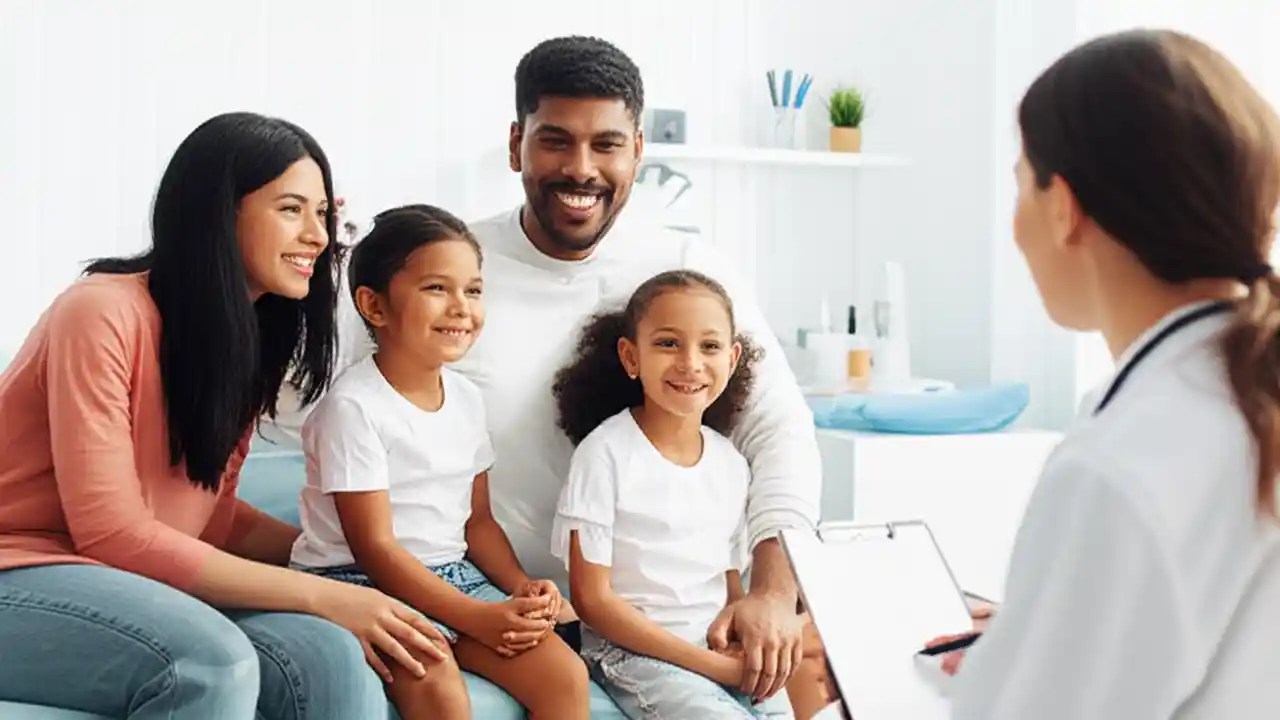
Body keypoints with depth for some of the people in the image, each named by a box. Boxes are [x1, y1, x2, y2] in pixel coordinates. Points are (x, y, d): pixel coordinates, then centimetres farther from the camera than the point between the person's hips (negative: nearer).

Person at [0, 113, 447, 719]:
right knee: (212, 661, -34)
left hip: (140, 585, 6)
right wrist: (323, 595, -22)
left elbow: (210, 518, 7)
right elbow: (111, 535, -21)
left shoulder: (245, 337, 7)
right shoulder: (103, 315, -17)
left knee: (333, 660, -22)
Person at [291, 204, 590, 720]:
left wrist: (520, 585, -7)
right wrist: (476, 617, -23)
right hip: (362, 582, -7)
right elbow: (374, 547, -18)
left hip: (452, 574, 7)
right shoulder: (354, 406, -16)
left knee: (565, 675, -9)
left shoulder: (467, 399, 7)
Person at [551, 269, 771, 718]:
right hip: (633, 651, -6)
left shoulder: (731, 463, 6)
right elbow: (592, 599, -12)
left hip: (721, 649, 6)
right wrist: (710, 663, -15)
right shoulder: (605, 453, -11)